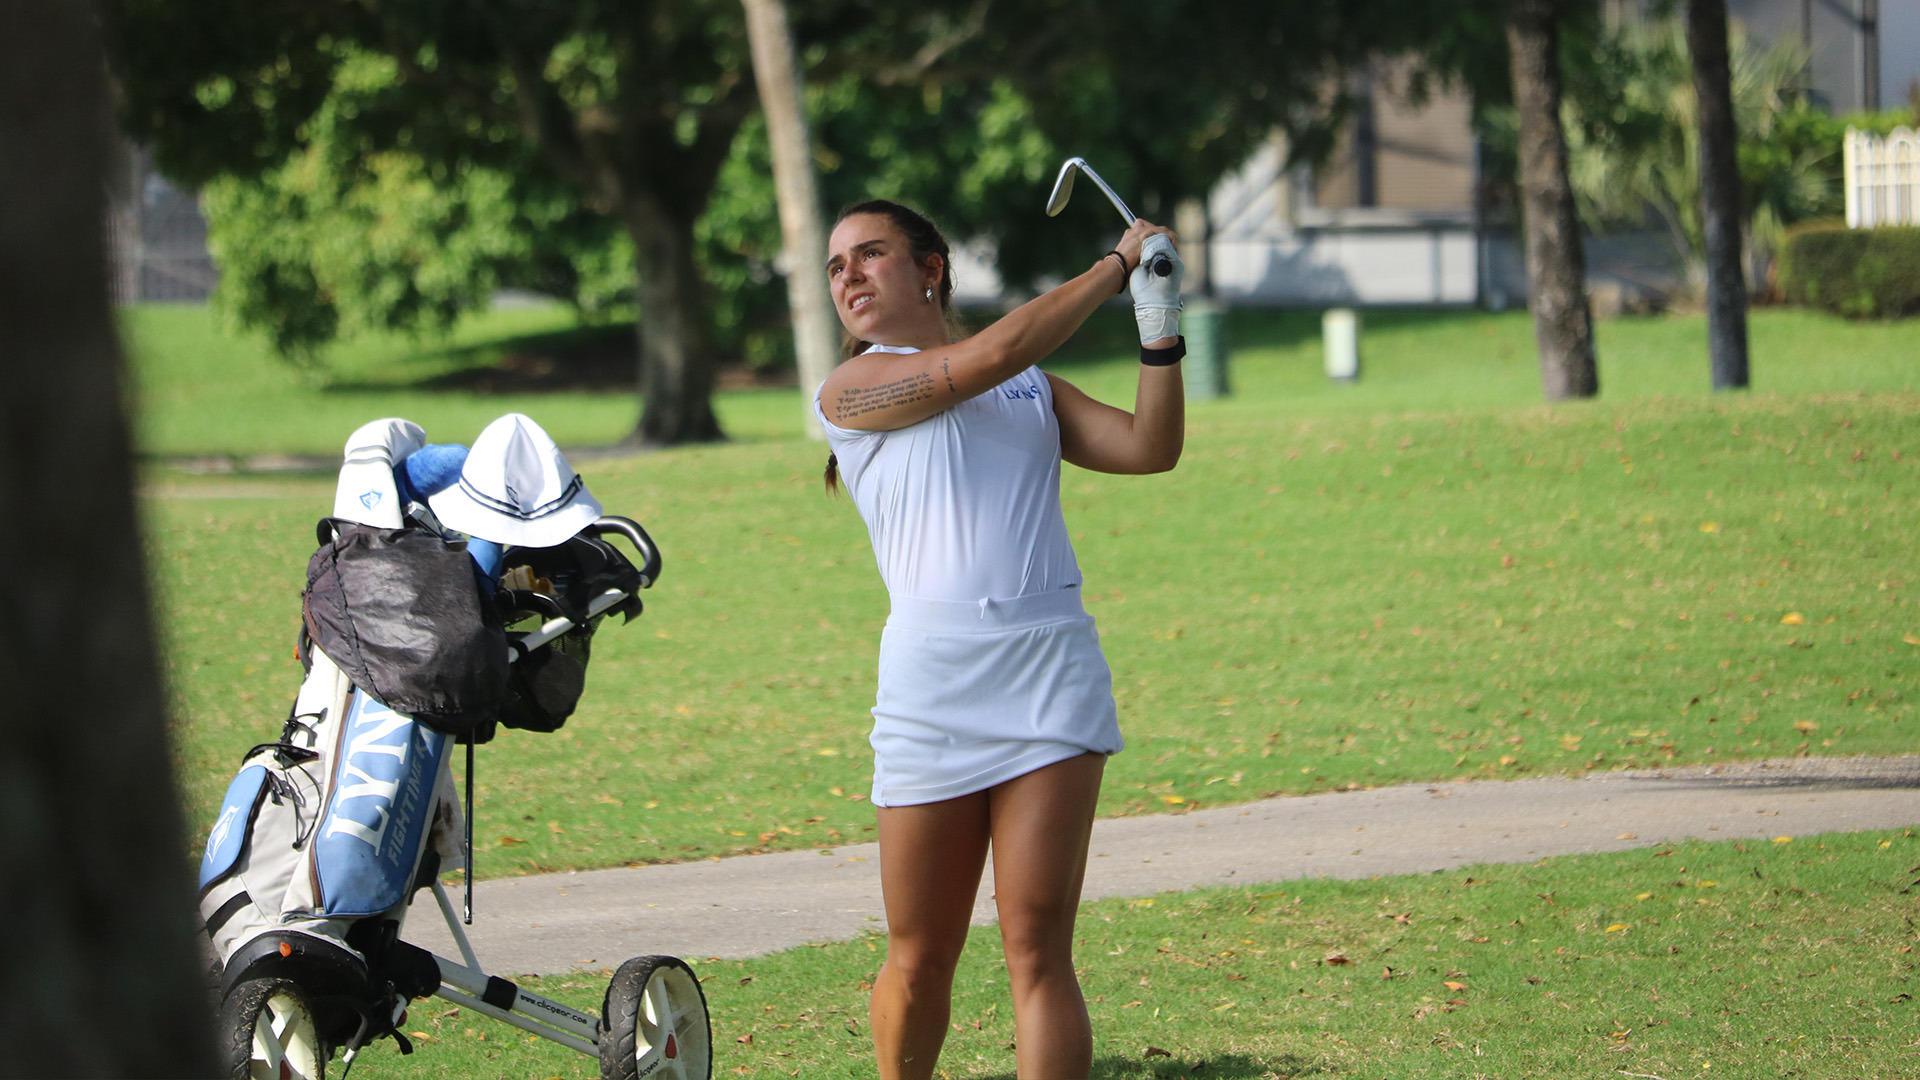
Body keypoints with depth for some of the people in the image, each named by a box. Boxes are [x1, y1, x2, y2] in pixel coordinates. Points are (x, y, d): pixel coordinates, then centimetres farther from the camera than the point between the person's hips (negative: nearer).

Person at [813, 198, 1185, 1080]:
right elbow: (987, 357, -6)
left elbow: (1149, 448, 11)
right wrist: (1116, 267, 2)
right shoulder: (850, 390, 5)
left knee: (1038, 948, -7)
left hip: (1052, 668, 2)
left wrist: (1160, 329, -2)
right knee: (921, 961, 2)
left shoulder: (1034, 388, 21)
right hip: (933, 683, -2)